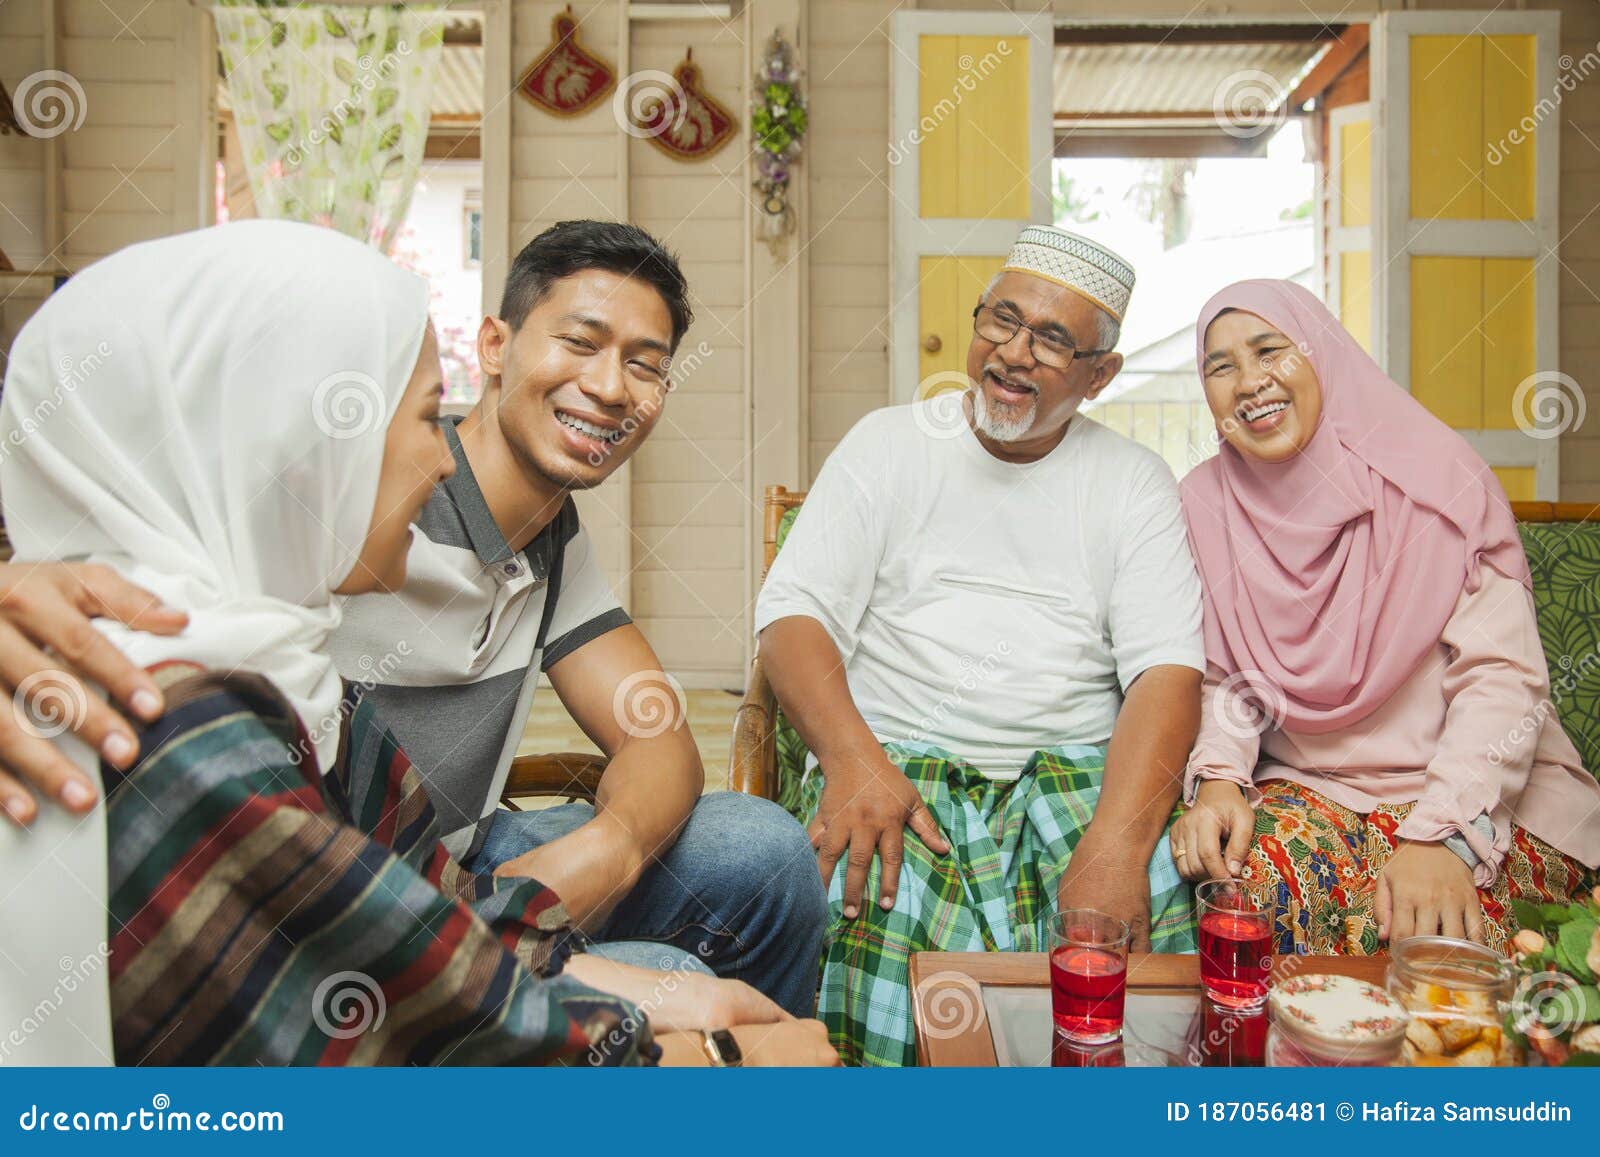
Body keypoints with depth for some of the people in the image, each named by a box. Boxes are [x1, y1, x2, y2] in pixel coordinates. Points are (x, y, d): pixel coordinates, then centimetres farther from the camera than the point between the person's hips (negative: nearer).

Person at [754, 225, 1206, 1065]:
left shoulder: (1135, 483, 11)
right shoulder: (889, 443, 10)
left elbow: (1167, 668, -2)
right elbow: (793, 614, 0)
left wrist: (1118, 842, -21)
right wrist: (853, 760, -20)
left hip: (1077, 770, 2)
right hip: (894, 762, -1)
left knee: (1154, 903, -29)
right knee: (866, 902, -32)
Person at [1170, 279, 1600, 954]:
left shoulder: (1435, 474, -8)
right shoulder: (1206, 504, 2)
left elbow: (1502, 676, -13)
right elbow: (1226, 678, 4)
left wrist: (1442, 835, -24)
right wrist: (1217, 777, -17)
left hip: (1480, 795, -2)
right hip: (1303, 785, 3)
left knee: (1408, 934, -30)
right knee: (1244, 885, -27)